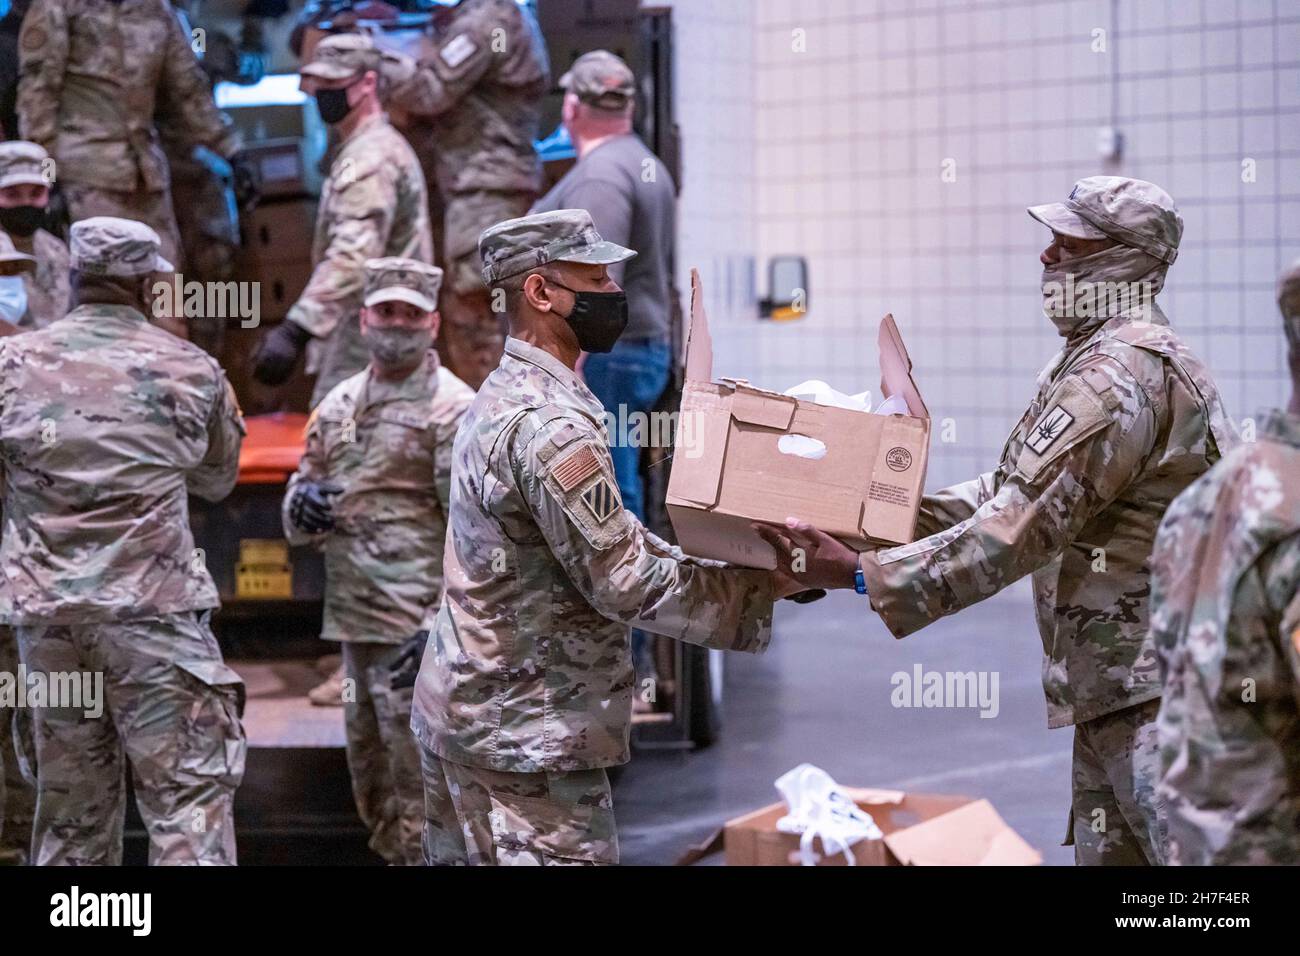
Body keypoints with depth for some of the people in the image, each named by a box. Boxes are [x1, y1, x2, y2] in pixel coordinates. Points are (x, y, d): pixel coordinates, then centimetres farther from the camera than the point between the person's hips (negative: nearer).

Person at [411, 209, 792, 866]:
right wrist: (766, 587, -11)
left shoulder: (499, 398, 13)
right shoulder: (547, 424, -20)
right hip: (526, 733, -10)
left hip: (467, 707, 10)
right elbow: (627, 579, -20)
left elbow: (603, 545, 14)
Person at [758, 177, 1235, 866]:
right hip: (1117, 686, 11)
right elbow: (1012, 489, 18)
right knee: (1106, 851, 16)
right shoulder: (1100, 355, 16)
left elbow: (1020, 529, -25)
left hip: (1156, 684, -11)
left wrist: (861, 572, -23)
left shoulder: (1121, 375, -20)